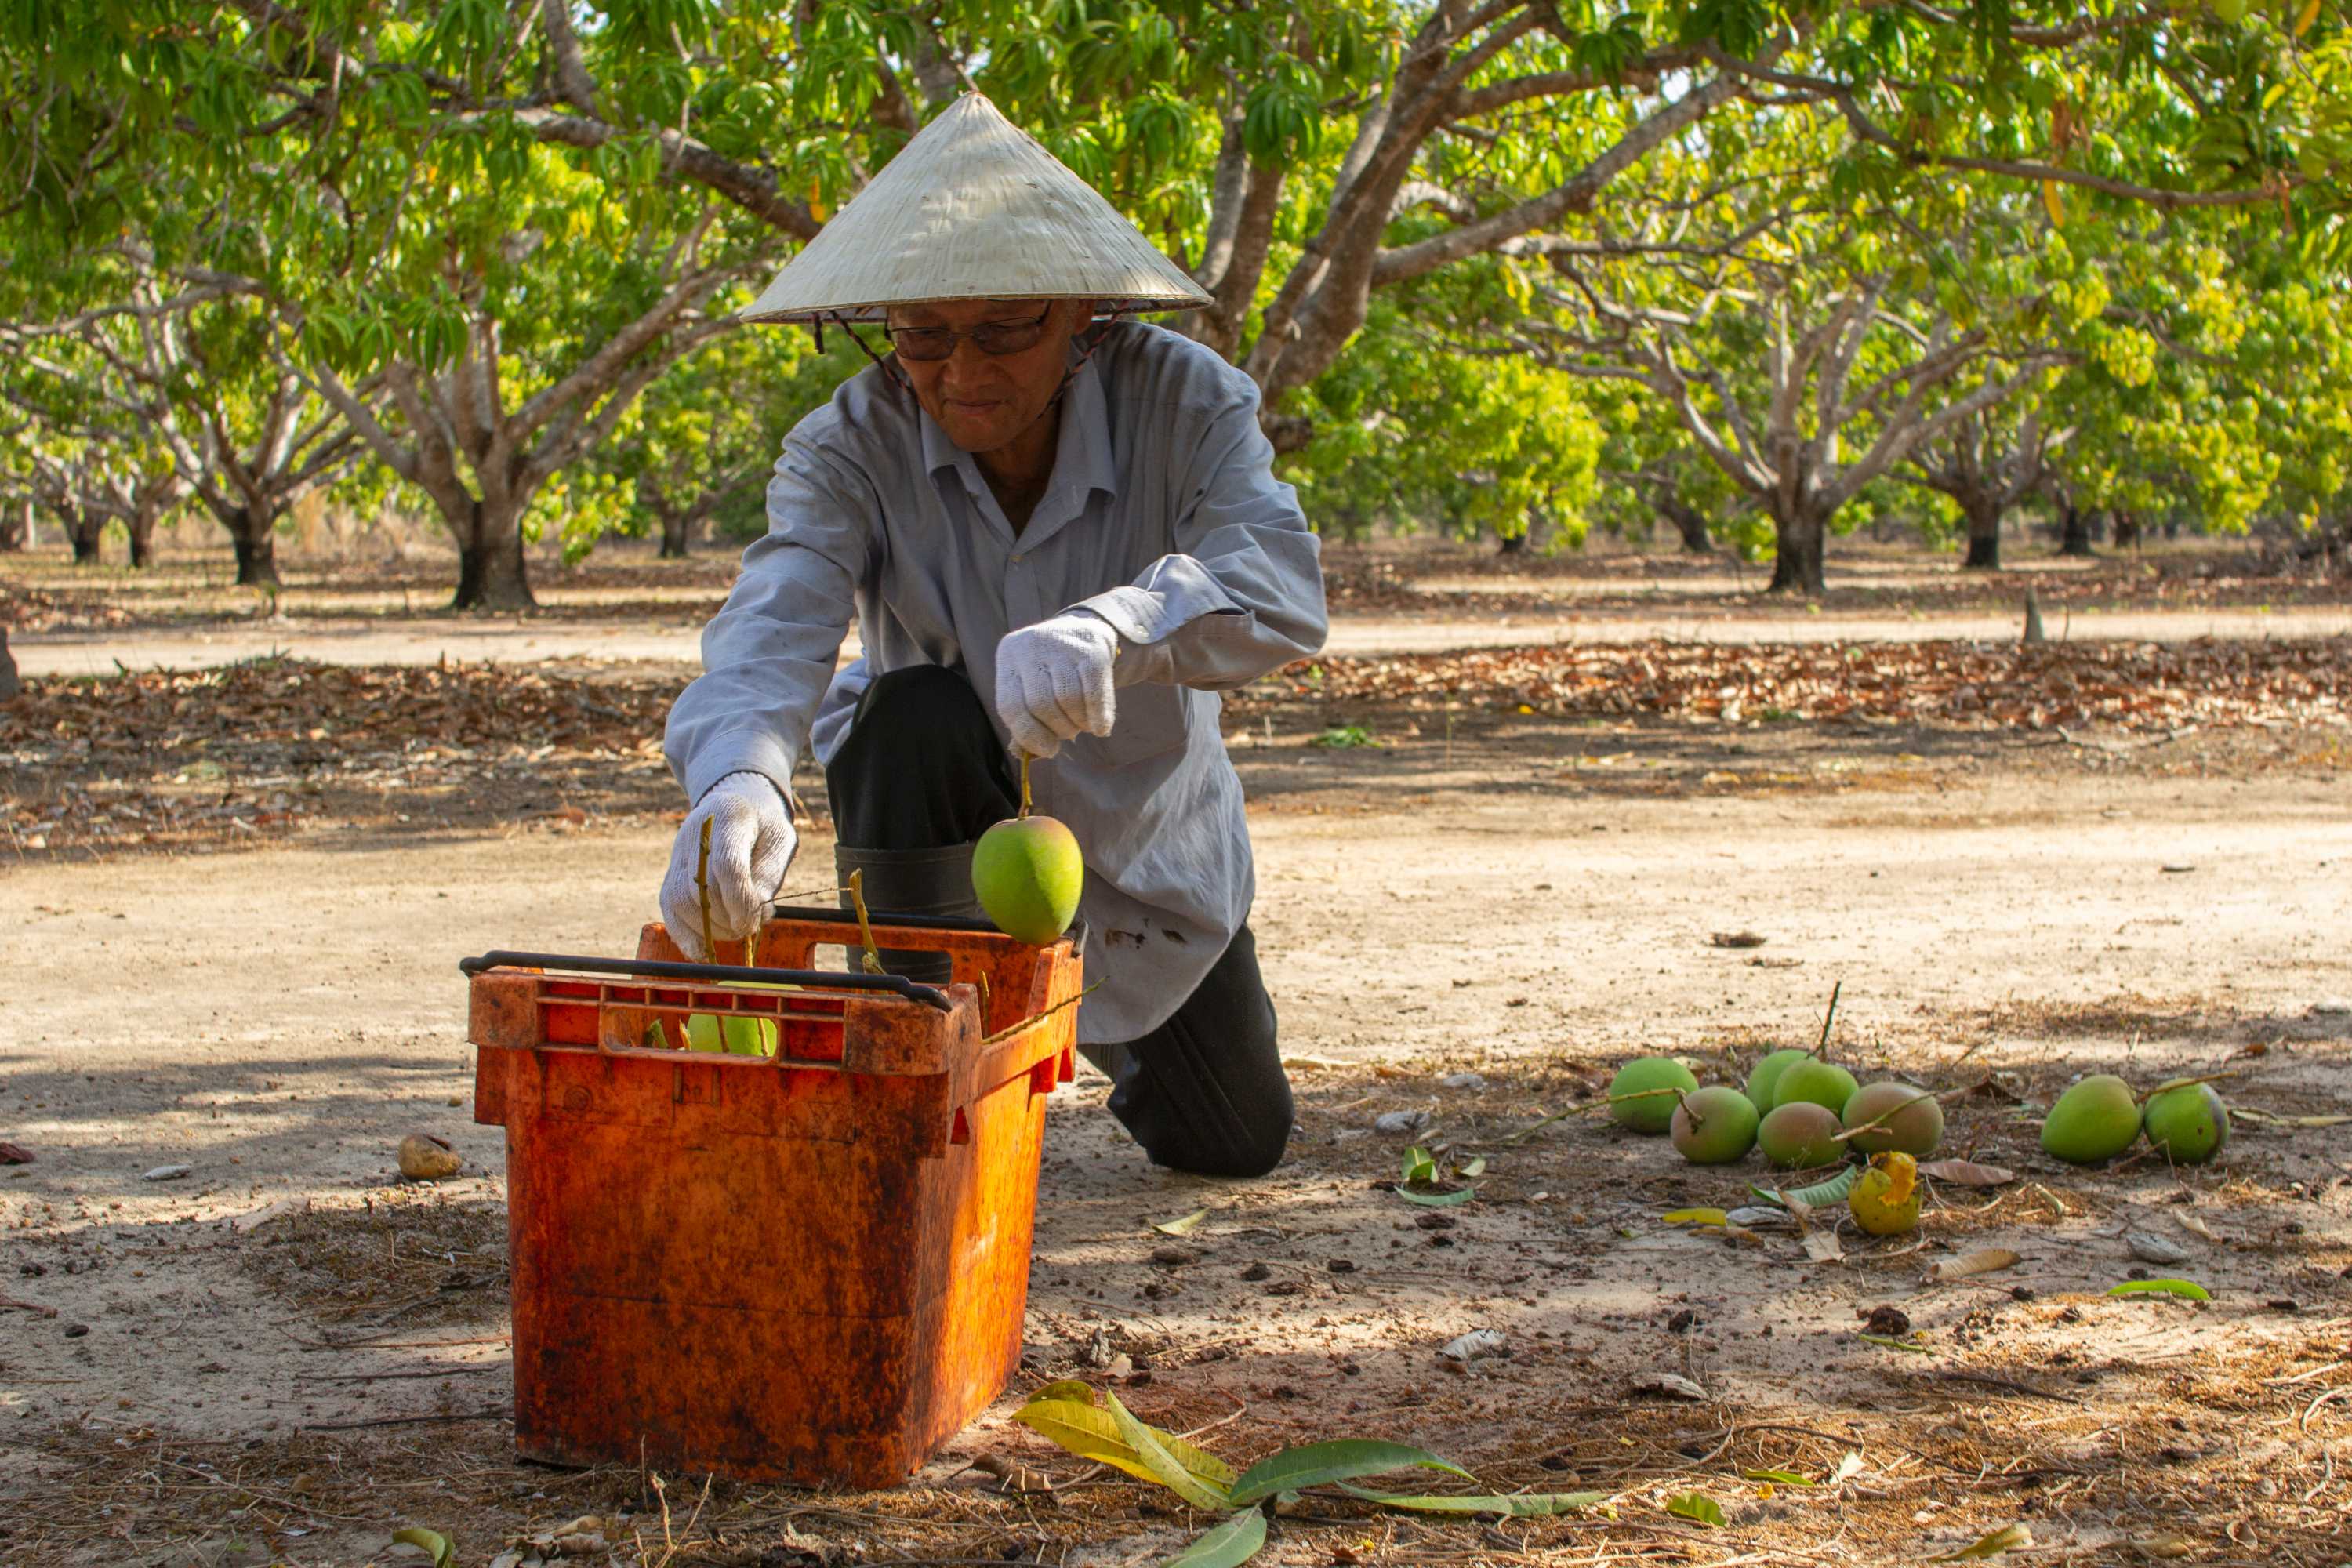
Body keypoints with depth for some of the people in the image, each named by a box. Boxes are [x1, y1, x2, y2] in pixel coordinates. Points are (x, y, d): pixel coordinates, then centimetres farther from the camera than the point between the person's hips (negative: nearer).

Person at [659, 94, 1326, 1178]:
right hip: (942, 812, -1)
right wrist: (738, 780, -67)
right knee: (916, 716, -37)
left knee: (1236, 1147, 9)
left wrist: (1110, 627, -67)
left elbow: (1283, 588, -45)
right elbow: (773, 629, -43)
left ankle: (1108, 1035, 46)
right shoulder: (851, 446, -27)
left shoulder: (1181, 400, -28)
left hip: (1143, 834, 1)